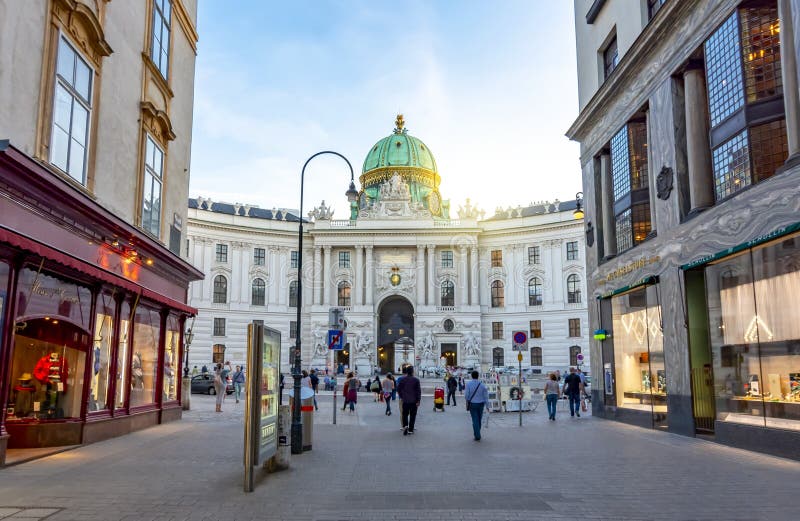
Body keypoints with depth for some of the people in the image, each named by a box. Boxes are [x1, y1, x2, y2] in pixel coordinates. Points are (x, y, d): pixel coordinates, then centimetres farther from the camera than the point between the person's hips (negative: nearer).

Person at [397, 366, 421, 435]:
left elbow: (398, 389, 2)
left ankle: (405, 426, -12)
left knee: (405, 414, 11)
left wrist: (401, 397, 16)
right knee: (412, 415, 8)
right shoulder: (416, 380, -8)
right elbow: (419, 391, -9)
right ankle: (410, 430, 9)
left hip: (405, 400, 1)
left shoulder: (402, 379, -2)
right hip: (413, 401, -1)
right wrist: (418, 401, -5)